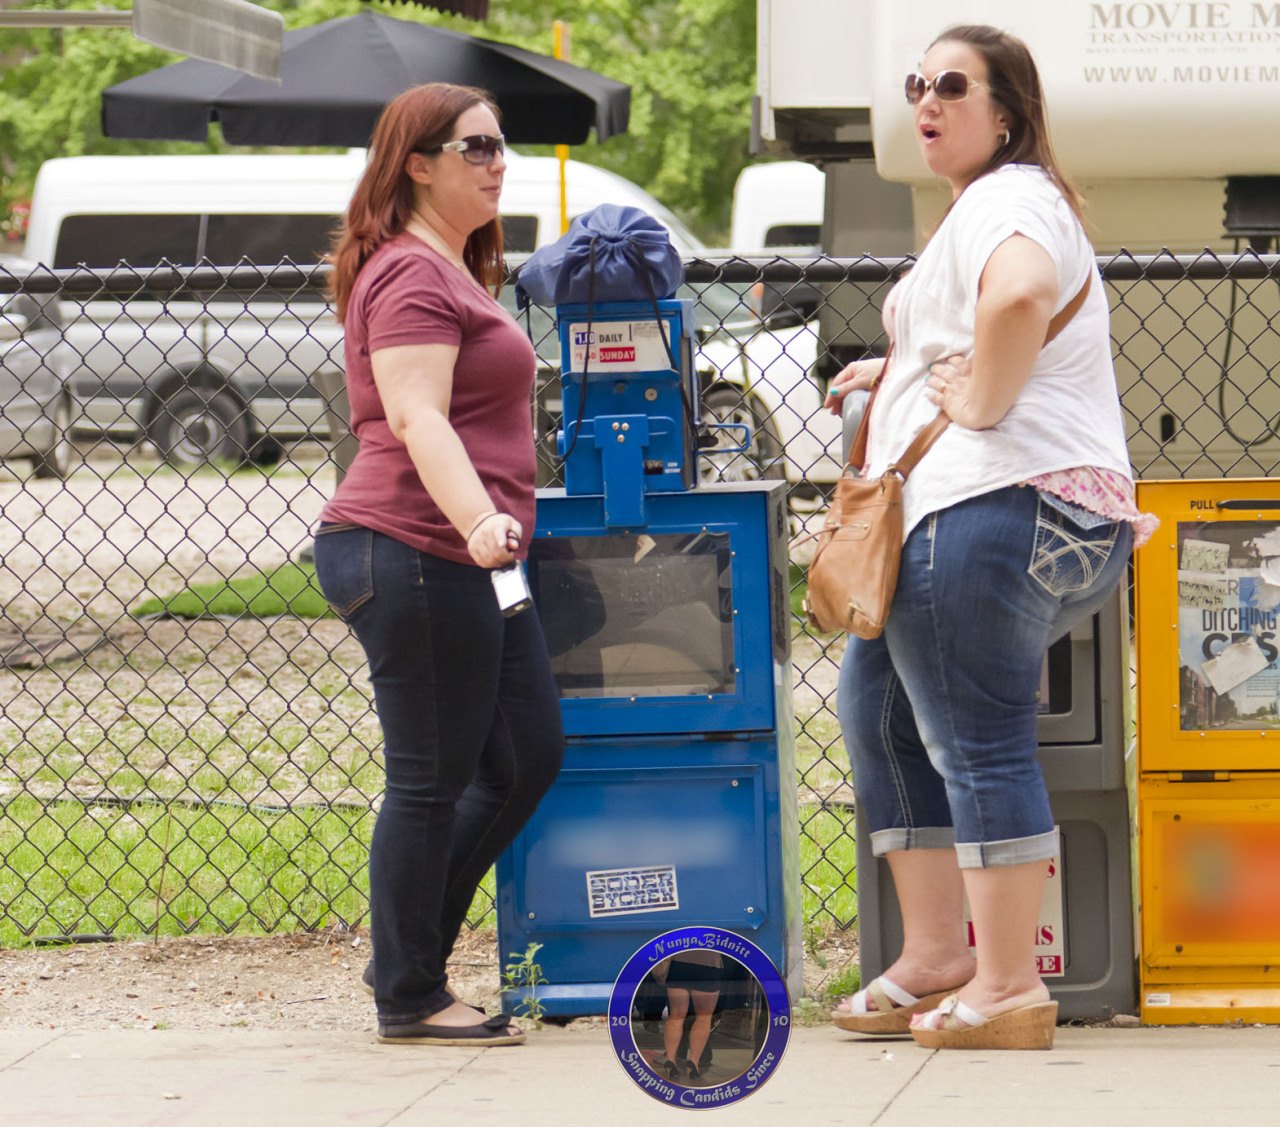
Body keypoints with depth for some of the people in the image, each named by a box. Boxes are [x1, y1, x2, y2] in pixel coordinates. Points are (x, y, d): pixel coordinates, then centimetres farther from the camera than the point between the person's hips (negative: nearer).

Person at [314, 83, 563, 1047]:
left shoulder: (452, 271, 22)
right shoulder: (412, 275, -12)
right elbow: (418, 421, -24)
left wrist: (492, 528, 40)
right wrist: (479, 521, -38)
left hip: (469, 562, 11)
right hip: (414, 555, -11)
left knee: (530, 757, 11)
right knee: (432, 780, -4)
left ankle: (409, 958, 19)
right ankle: (409, 999, 6)